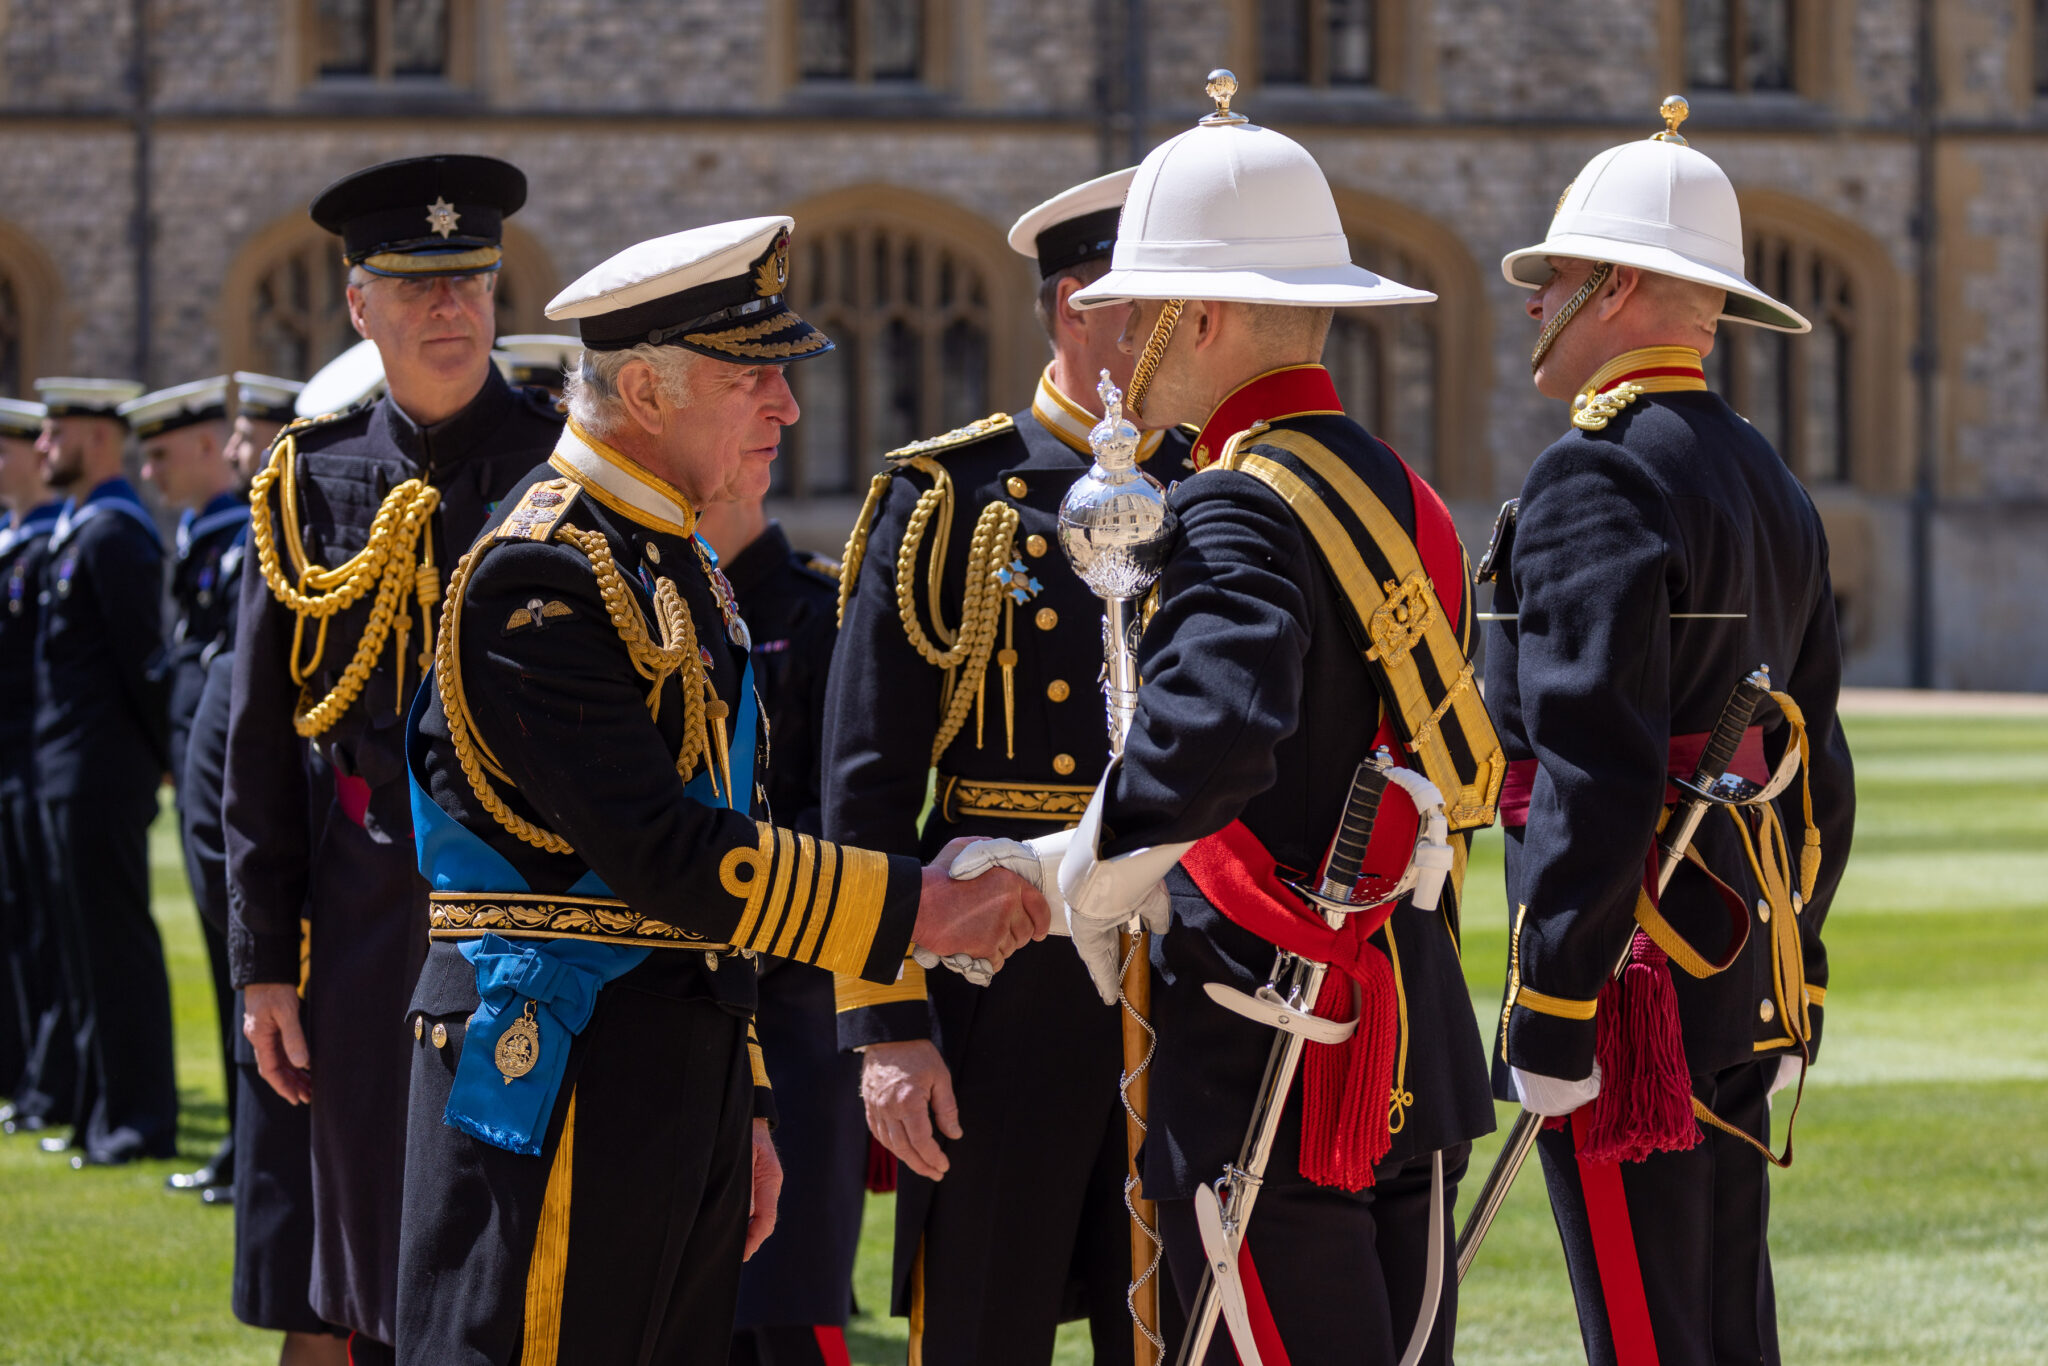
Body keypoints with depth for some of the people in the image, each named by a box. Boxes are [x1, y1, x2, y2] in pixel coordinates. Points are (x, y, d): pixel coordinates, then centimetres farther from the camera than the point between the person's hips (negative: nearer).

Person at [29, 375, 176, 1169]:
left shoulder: (114, 534, -14)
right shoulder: (77, 531, 17)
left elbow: (142, 656, -17)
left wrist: (161, 756, -13)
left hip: (102, 771, -10)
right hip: (70, 774, 10)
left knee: (117, 942, -6)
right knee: (87, 946, 13)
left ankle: (138, 1120, -3)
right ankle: (101, 1113, 18)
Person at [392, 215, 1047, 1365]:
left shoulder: (686, 568, 16)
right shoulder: (543, 576, -15)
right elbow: (661, 853, -21)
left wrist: (746, 1103, 19)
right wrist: (911, 907, -16)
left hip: (688, 1063, 9)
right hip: (552, 1066, -9)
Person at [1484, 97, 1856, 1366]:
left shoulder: (1598, 477, -14)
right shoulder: (1771, 485, 16)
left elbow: (1593, 772, -21)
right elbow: (1821, 771, 19)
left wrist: (1546, 1013, -20)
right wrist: (1793, 985, 23)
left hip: (1638, 977, -9)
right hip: (1746, 974, 9)